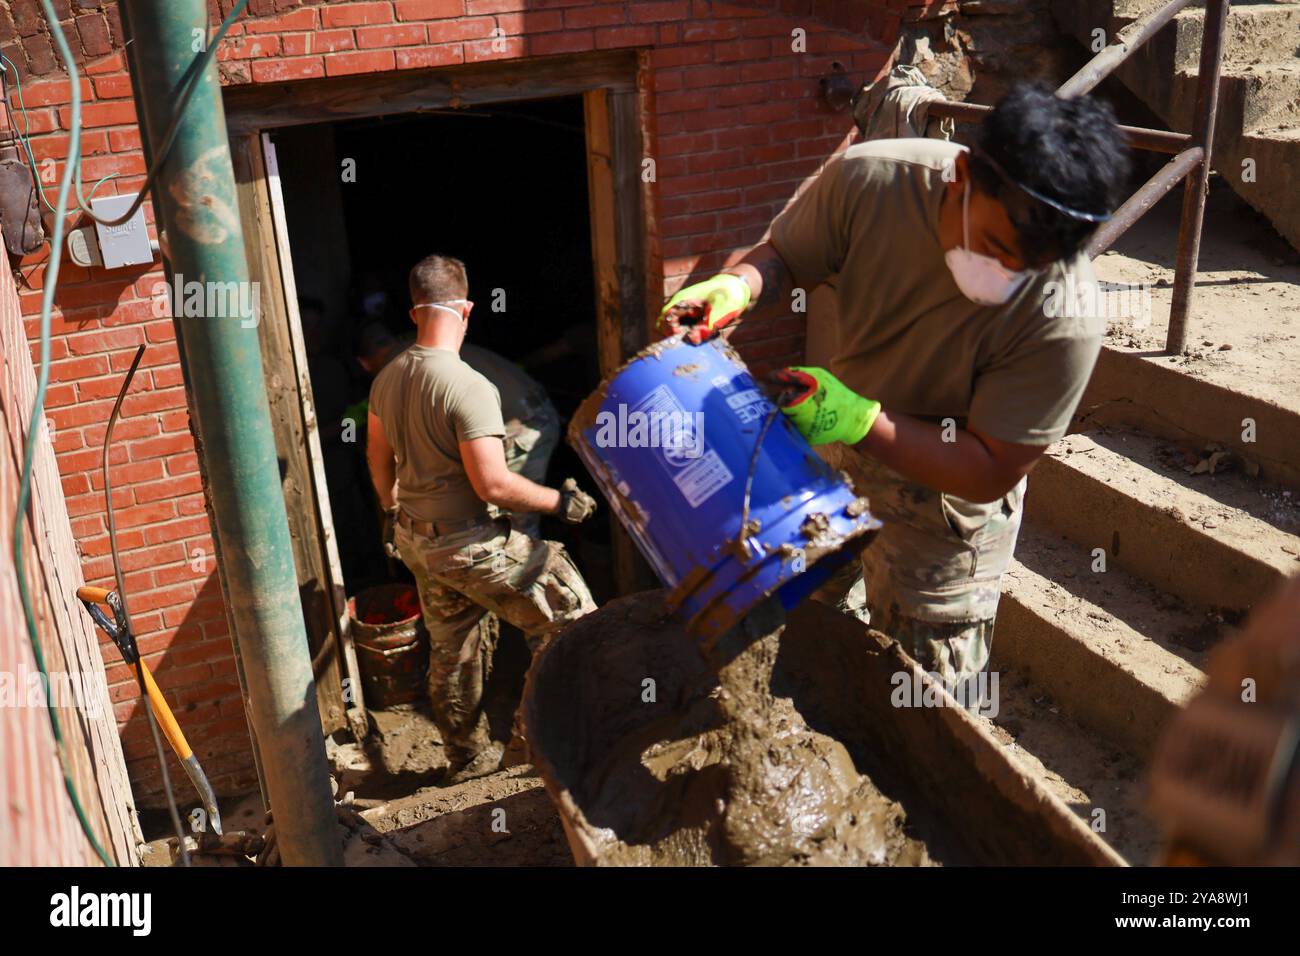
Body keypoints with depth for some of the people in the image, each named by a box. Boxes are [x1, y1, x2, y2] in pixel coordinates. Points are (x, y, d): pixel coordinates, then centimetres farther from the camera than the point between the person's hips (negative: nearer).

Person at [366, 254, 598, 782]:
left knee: (451, 651, 21)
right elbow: (494, 485, -27)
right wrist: (560, 502, -14)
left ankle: (467, 756, 36)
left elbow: (378, 459, 15)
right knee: (568, 611, 5)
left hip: (416, 541, 8)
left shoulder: (386, 378, 2)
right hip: (470, 545, -8)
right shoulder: (470, 387, -24)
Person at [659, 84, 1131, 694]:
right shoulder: (868, 180, -26)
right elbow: (784, 258, -7)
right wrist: (737, 287, -31)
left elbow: (989, 473, -25)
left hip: (943, 510, -3)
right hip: (833, 464, 4)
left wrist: (859, 420, -38)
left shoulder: (1063, 321, -33)